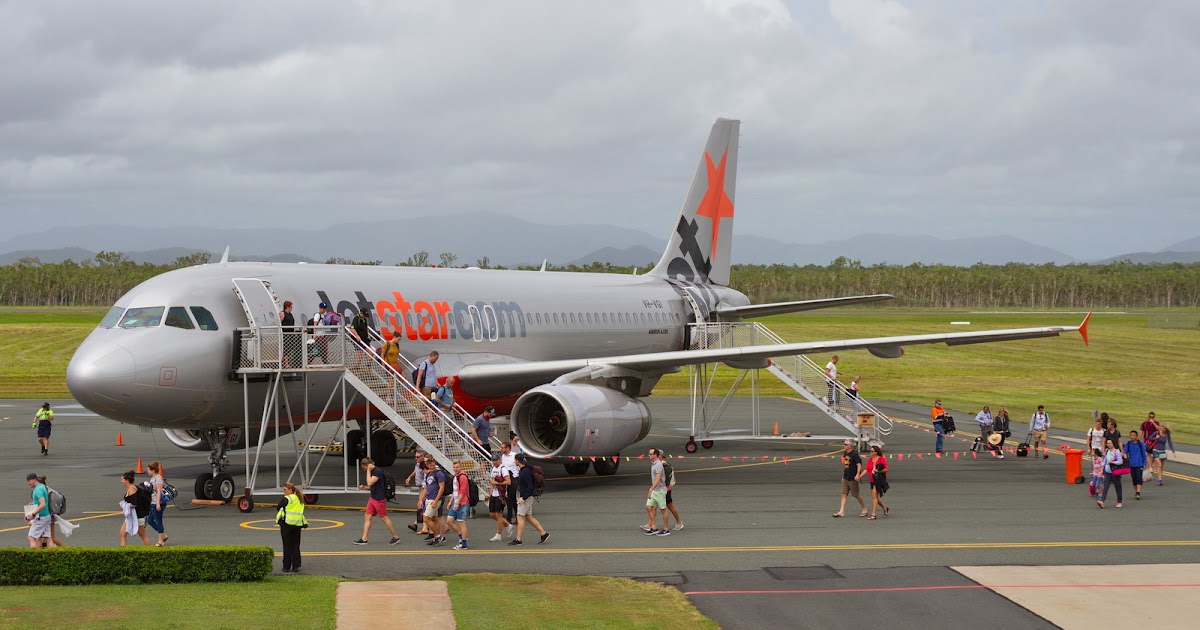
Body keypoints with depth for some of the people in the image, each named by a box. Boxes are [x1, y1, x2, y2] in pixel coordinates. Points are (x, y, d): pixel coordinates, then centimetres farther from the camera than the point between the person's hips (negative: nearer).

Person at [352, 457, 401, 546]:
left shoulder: (378, 471, -17)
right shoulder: (372, 472, 12)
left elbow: (370, 483, -26)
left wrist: (368, 470, -19)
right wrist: (363, 487, 4)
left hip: (380, 499, -9)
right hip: (373, 498, 9)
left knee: (384, 518, -2)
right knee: (367, 516, 4)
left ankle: (396, 537, 9)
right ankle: (364, 539, 5)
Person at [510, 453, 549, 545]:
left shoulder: (526, 471, -19)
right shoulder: (522, 470, 12)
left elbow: (530, 487, -22)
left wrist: (523, 498, -23)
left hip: (526, 497, -10)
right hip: (523, 497, 10)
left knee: (520, 517, -7)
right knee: (529, 517, 12)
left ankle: (518, 539, -4)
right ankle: (543, 533, 14)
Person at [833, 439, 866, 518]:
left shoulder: (854, 454, -15)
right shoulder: (845, 453, 9)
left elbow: (859, 465, -21)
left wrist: (858, 474, -34)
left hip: (852, 479, -8)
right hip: (845, 478, 8)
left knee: (856, 494, 3)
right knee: (843, 494, 1)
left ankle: (864, 509, 21)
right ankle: (841, 512, -2)